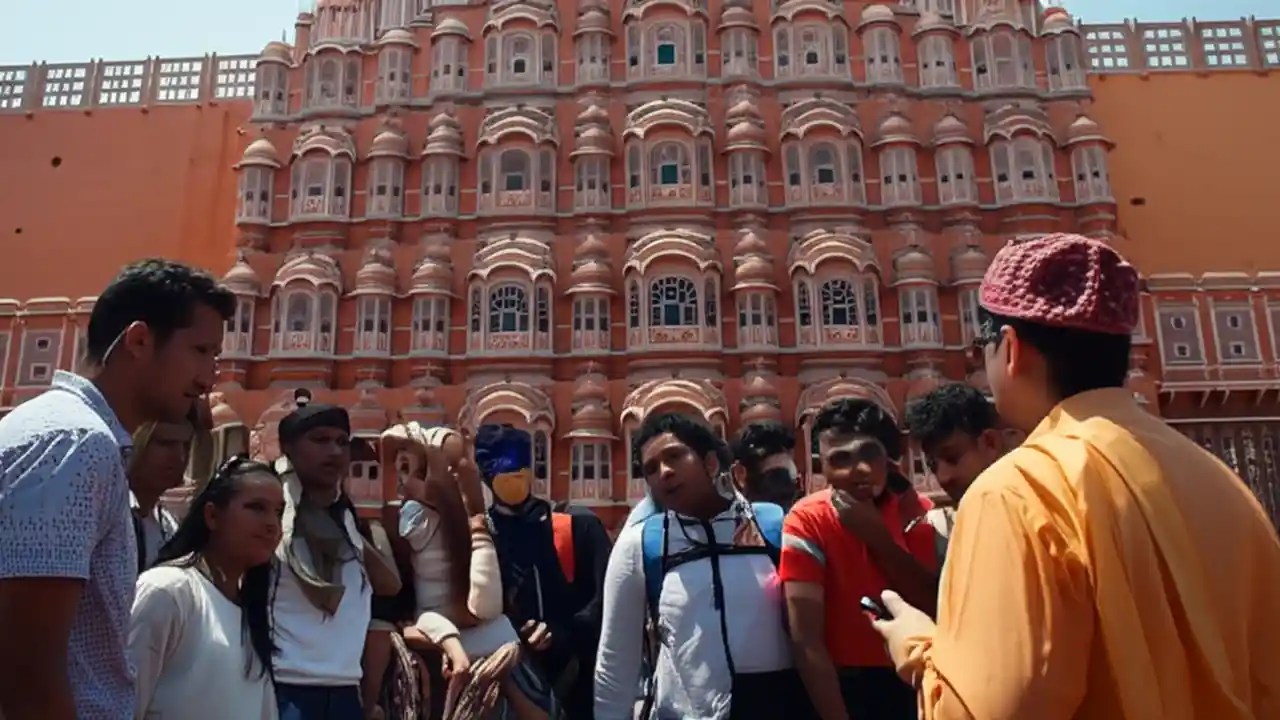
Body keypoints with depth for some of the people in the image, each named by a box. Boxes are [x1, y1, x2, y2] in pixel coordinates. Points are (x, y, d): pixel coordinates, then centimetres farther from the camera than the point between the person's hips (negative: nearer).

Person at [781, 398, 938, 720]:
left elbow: (935, 604, -12)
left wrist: (879, 536, -21)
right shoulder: (808, 520, -15)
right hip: (846, 686, -3)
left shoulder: (914, 509, -4)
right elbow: (806, 639, -18)